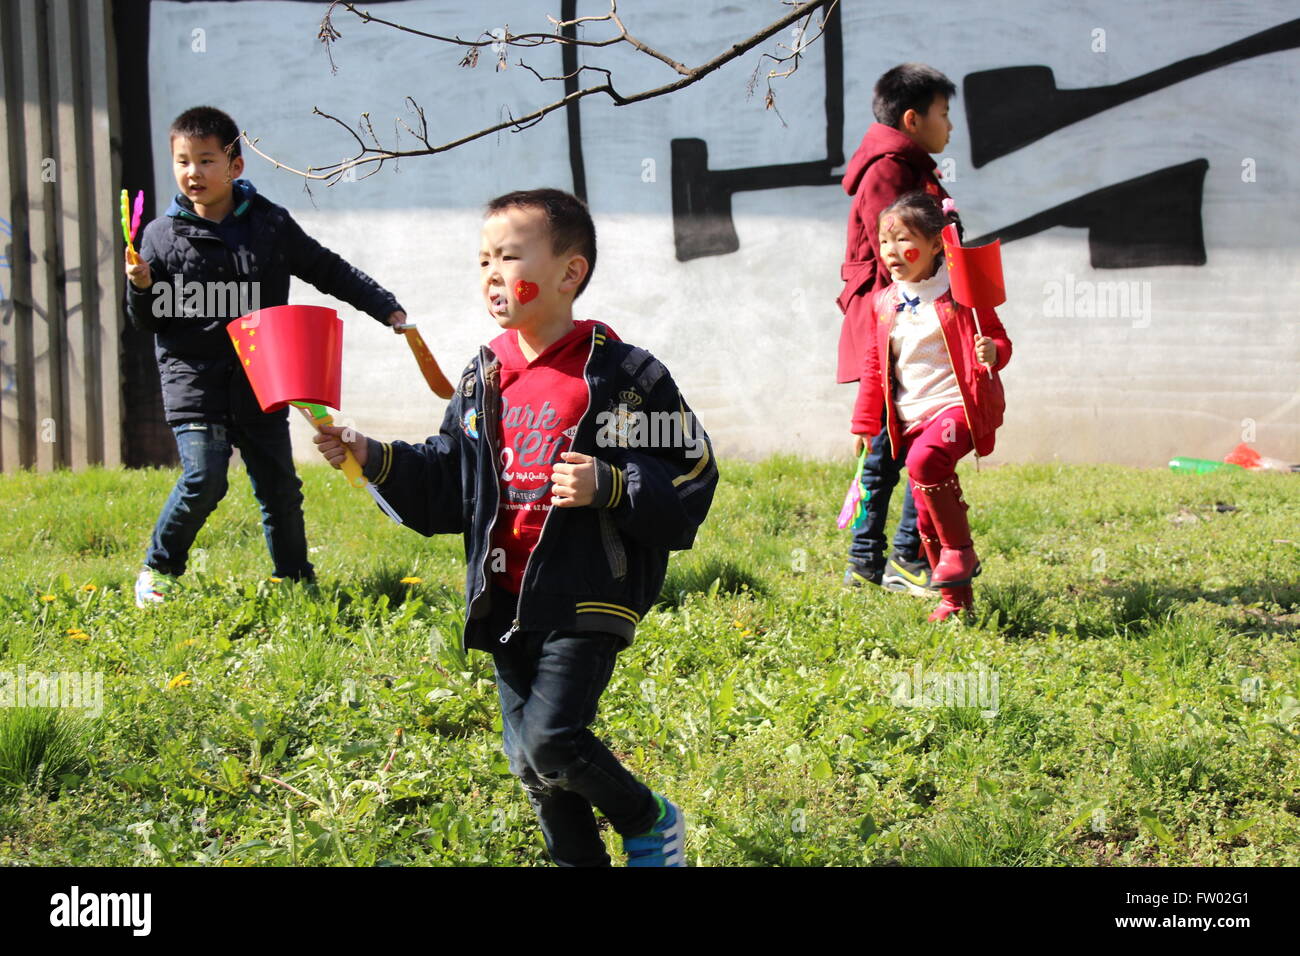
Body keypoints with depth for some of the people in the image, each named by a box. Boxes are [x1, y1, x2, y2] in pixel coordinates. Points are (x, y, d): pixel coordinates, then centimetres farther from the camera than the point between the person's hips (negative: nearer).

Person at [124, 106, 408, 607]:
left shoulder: (270, 224, 2)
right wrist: (142, 288, -18)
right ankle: (159, 569, 6)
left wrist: (387, 308, 7)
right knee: (203, 480, -15)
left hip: (259, 383, 3)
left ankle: (295, 579, 25)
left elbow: (328, 270, 11)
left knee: (280, 487, 7)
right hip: (194, 381, -2)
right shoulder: (162, 235, -2)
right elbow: (147, 320, 3)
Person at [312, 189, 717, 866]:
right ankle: (580, 858, 30)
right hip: (507, 602, 6)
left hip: (588, 599, -6)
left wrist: (607, 485, -23)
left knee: (550, 736, -16)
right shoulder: (484, 380, 8)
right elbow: (443, 487, 14)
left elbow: (689, 481, -10)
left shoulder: (624, 377, -9)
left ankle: (652, 823, 10)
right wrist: (372, 459, 1)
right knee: (530, 762, 10)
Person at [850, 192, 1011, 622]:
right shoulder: (884, 303, 10)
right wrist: (864, 422, 18)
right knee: (928, 514, 6)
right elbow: (875, 365, 19)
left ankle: (961, 550, -16)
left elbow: (998, 339, 1)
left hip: (957, 405, -6)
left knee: (924, 461, -34)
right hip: (911, 418, 6)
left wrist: (992, 353, -24)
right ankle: (956, 598, 19)